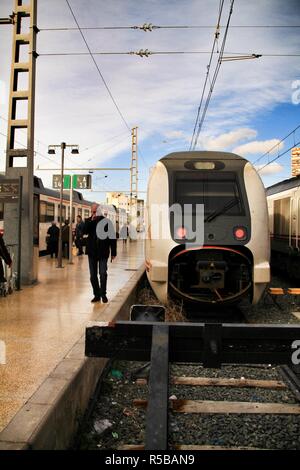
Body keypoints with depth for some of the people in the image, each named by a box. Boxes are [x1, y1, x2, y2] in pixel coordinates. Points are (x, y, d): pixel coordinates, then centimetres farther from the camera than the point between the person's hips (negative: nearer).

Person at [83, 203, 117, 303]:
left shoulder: (106, 221, -2)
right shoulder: (88, 221, 6)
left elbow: (112, 237, -1)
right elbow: (84, 231, -12)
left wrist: (113, 252, -3)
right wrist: (92, 220, -19)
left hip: (103, 252, -3)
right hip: (92, 252, 3)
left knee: (103, 274, -6)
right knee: (93, 275, 6)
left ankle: (103, 294, 10)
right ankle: (96, 295, 17)